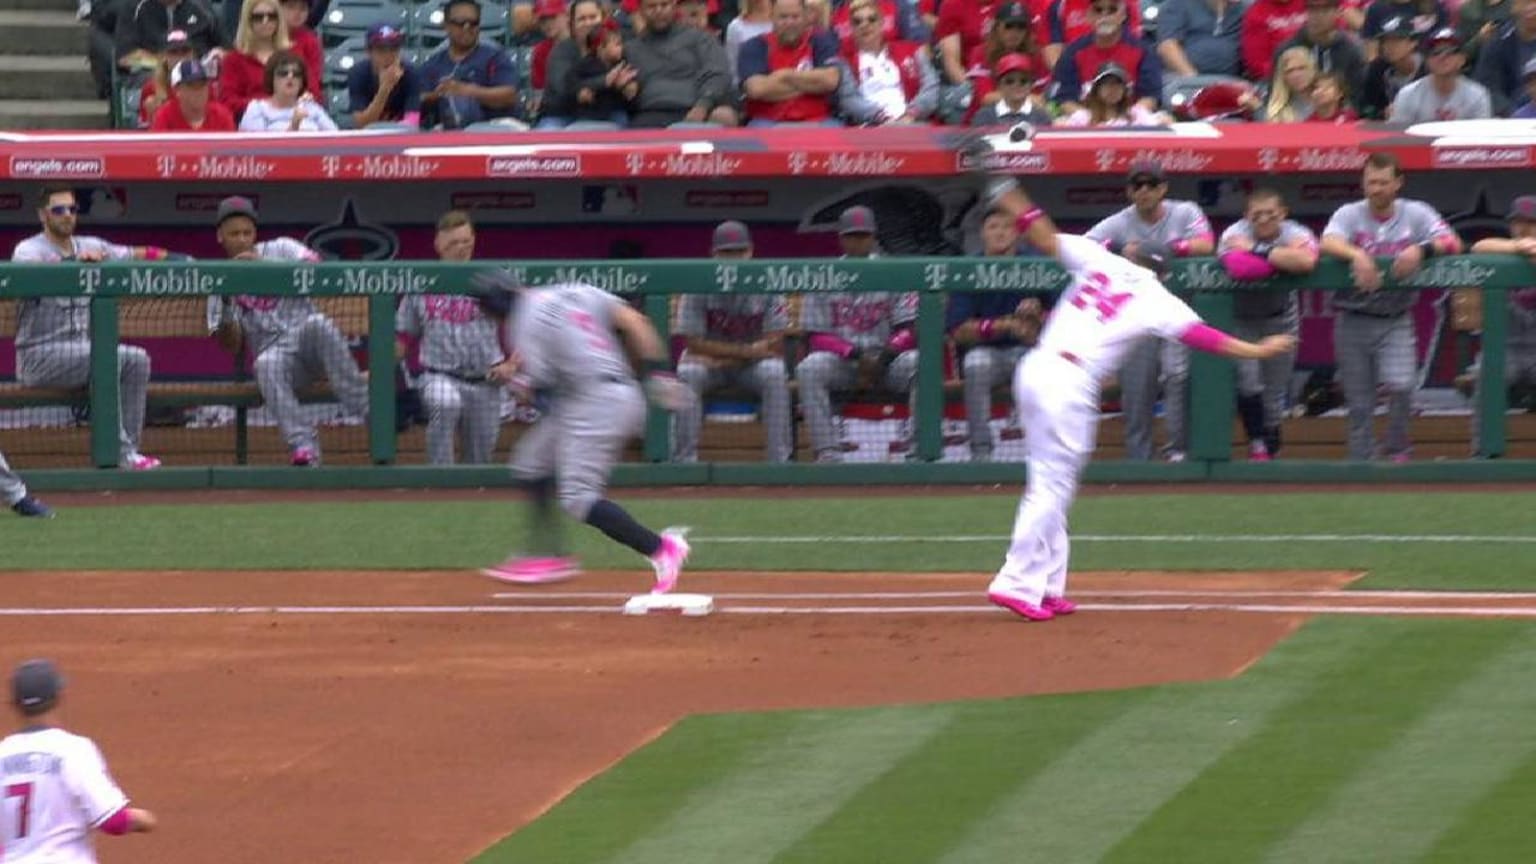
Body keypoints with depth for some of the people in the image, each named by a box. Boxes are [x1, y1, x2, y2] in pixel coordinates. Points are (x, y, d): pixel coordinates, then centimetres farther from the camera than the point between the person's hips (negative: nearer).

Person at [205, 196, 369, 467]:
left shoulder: (280, 250, 13)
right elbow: (230, 345, 5)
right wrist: (226, 303, -11)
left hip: (308, 343, 0)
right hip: (273, 351, 0)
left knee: (318, 324, -35)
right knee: (266, 365, -36)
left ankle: (367, 411, -38)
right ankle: (303, 445, -43)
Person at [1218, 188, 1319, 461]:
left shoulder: (1295, 234, -18)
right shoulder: (1235, 234, -22)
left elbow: (1307, 261, -43)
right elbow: (1240, 268, -44)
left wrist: (1259, 251, -37)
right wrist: (1286, 258, -34)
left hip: (1280, 319, 2)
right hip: (1241, 320, -2)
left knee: (1275, 390, 8)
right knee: (1247, 380, -18)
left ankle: (1271, 448, 25)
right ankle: (1257, 444, -3)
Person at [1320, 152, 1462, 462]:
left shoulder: (1415, 214, 4)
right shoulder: (1349, 214, 2)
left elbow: (1452, 243, -7)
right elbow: (1328, 242, -18)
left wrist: (1420, 249, -27)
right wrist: (1356, 255, -38)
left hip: (1395, 322, -1)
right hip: (1353, 319, 1)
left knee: (1400, 385, -20)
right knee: (1359, 402, 3)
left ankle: (1398, 452, 0)